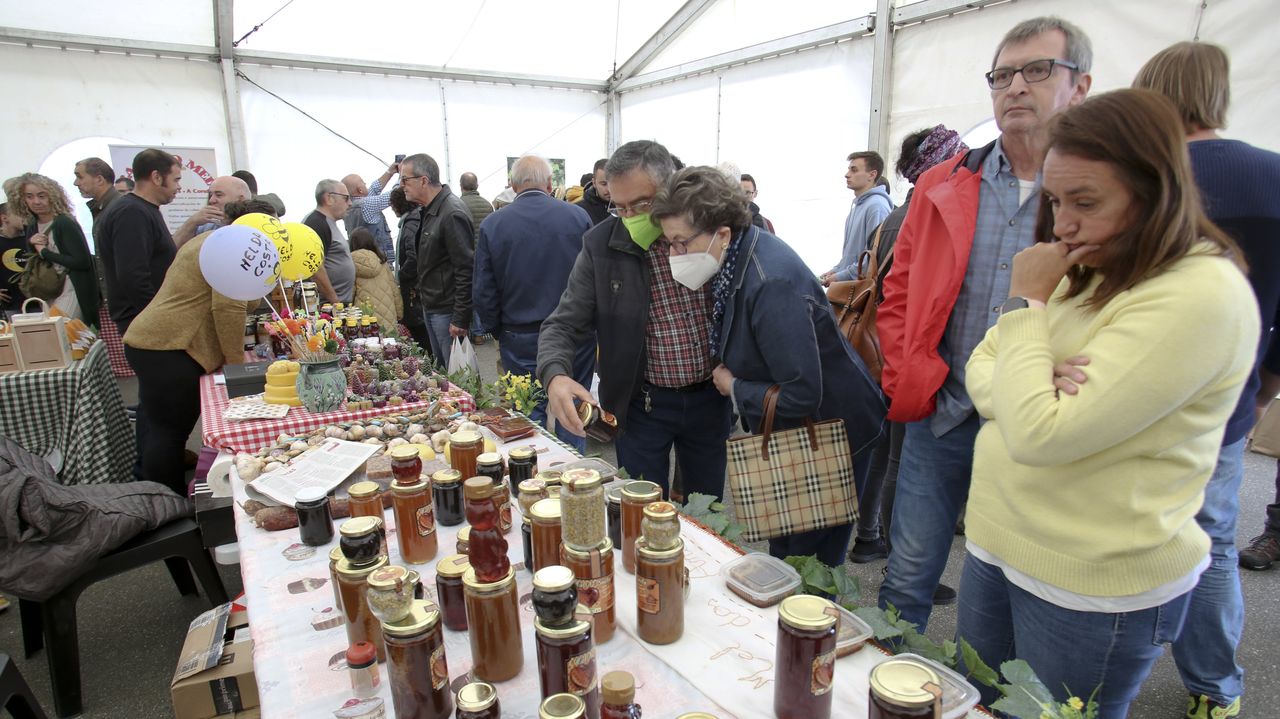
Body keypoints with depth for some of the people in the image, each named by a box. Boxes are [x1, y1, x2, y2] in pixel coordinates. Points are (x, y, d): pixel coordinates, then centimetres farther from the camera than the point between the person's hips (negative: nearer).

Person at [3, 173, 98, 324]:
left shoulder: (65, 223, -13)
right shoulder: (32, 228, 10)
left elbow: (83, 261, -20)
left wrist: (44, 252, -13)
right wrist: (30, 243, 0)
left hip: (73, 289, -8)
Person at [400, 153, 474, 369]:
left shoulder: (452, 214, -19)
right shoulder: (429, 211, 11)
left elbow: (466, 270, -22)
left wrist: (460, 319, -22)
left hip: (448, 312, -10)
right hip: (430, 308, 10)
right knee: (440, 369, 18)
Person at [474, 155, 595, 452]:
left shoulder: (491, 225, -3)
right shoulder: (578, 216, -5)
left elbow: (483, 293, -1)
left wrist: (498, 333, 12)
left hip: (520, 341, 0)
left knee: (529, 417, 12)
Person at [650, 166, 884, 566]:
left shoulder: (770, 284, -33)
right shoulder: (735, 259, -4)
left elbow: (801, 396, -34)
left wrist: (734, 387, -19)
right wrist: (728, 377, -4)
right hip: (790, 433, 9)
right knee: (783, 550, 24)